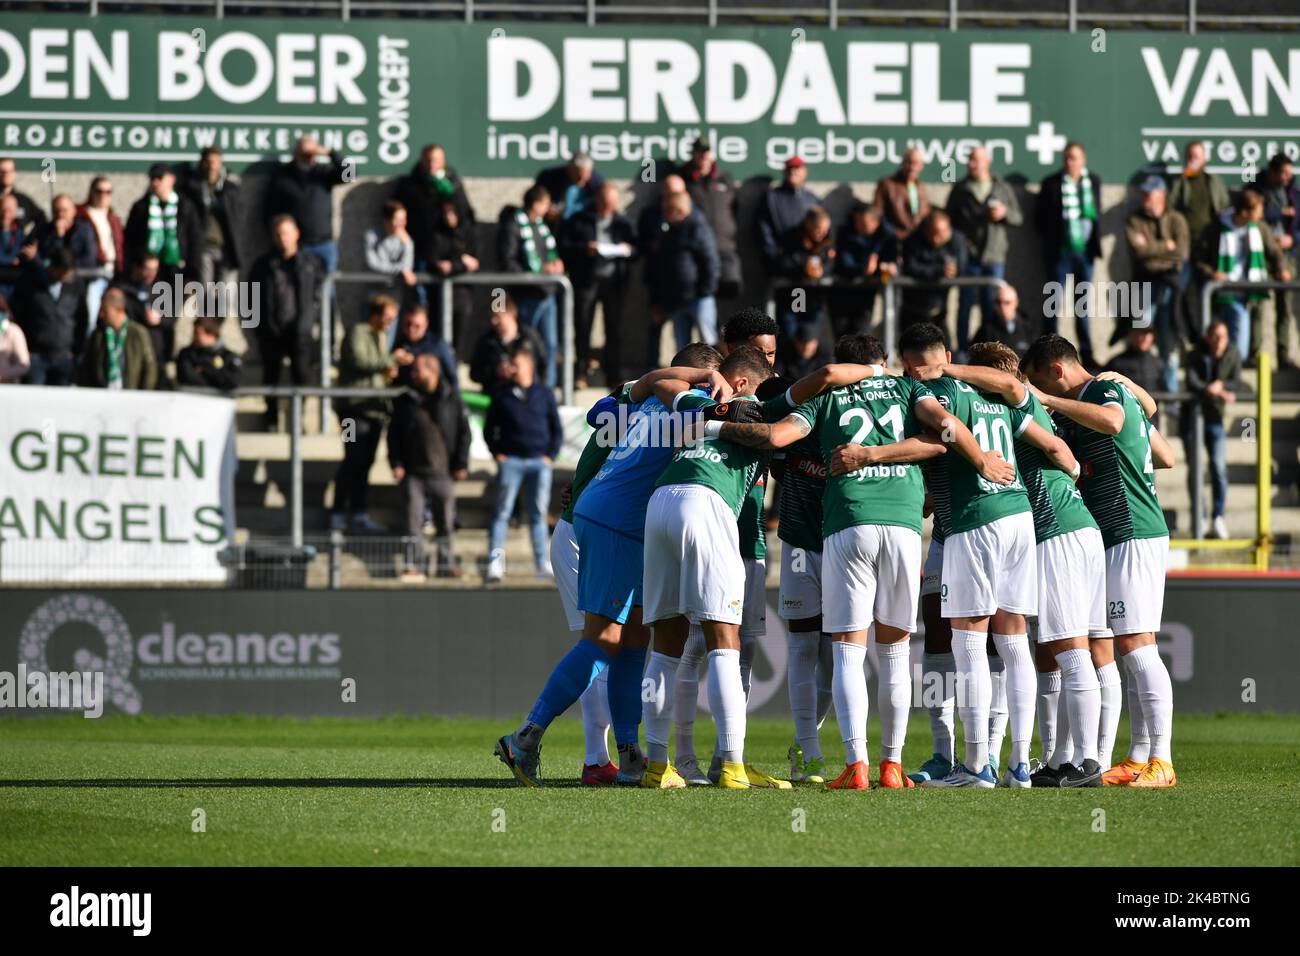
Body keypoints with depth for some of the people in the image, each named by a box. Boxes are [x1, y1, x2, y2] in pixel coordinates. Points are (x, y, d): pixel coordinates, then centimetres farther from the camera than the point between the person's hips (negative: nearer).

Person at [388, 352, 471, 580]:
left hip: (443, 471, -1)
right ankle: (414, 566, 1)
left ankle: (446, 563, 16)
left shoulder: (451, 399, 2)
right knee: (413, 521, -2)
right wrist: (396, 463, -2)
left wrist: (461, 465, 0)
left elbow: (464, 432, 5)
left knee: (445, 522, 6)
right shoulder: (405, 402, 6)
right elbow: (394, 433, 9)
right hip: (413, 472, 1)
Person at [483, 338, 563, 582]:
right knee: (501, 512, -9)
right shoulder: (501, 395, 6)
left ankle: (543, 563, 10)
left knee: (538, 514, 5)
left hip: (539, 462, 1)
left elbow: (557, 429, 12)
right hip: (510, 460, -1)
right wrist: (497, 453, -2)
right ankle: (495, 563, -12)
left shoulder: (544, 394, 7)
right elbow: (489, 429, 11)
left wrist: (550, 455, 1)